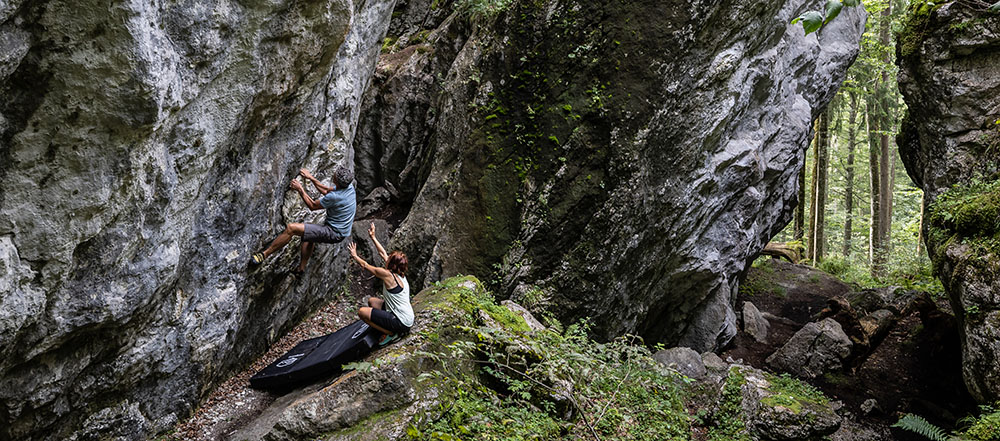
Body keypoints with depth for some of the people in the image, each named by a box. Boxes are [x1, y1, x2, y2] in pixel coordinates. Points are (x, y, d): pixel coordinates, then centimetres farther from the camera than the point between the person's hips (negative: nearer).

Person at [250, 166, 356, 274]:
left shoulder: (335, 197, -28)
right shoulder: (349, 187, -3)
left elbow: (312, 206, -11)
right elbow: (326, 191, 16)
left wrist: (300, 189, -3)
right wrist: (311, 178, 14)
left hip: (334, 233, -9)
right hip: (342, 231, 9)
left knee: (291, 228, -13)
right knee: (308, 232, 35)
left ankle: (264, 254, -4)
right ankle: (301, 267, 38)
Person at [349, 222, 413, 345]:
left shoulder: (387, 275, -17)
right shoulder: (400, 274, 5)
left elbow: (365, 265, -2)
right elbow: (383, 254, 17)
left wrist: (355, 256, 15)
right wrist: (373, 237, 24)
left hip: (401, 323, -9)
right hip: (407, 318, 9)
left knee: (362, 312, -11)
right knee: (371, 301, 21)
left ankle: (391, 333, -5)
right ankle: (391, 329, 16)